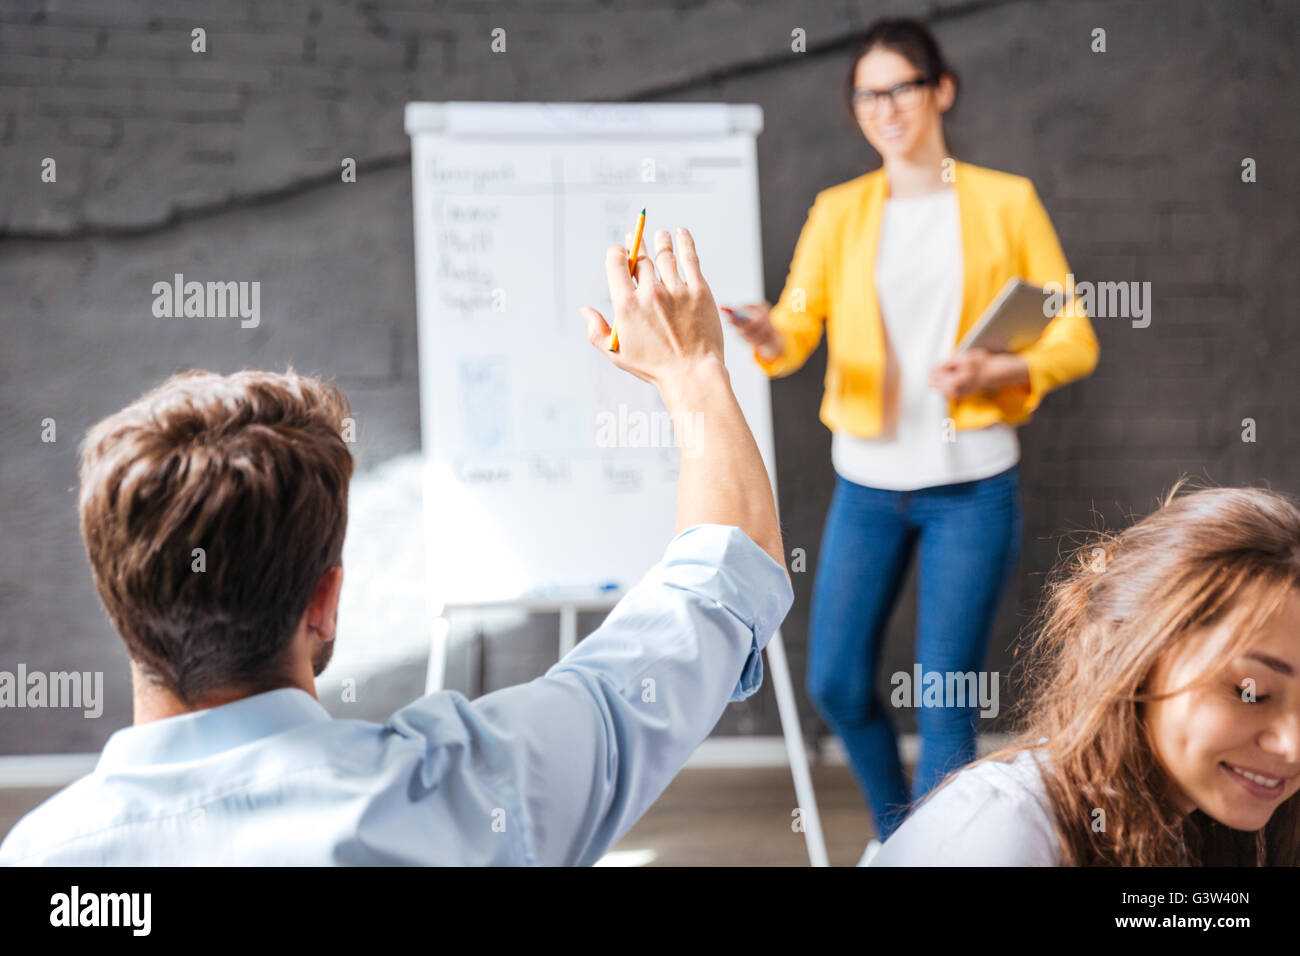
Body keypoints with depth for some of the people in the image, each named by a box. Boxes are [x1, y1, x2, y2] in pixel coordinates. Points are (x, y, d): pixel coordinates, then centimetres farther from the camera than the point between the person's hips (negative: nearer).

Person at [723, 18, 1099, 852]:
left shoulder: (1007, 202, 2)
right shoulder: (839, 212, 8)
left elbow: (1076, 341, 1)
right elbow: (797, 330, -5)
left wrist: (996, 372, -17)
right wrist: (768, 335, -28)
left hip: (972, 485, -2)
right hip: (868, 484, 3)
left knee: (945, 702, -4)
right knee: (837, 683, 5)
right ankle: (893, 831, 32)